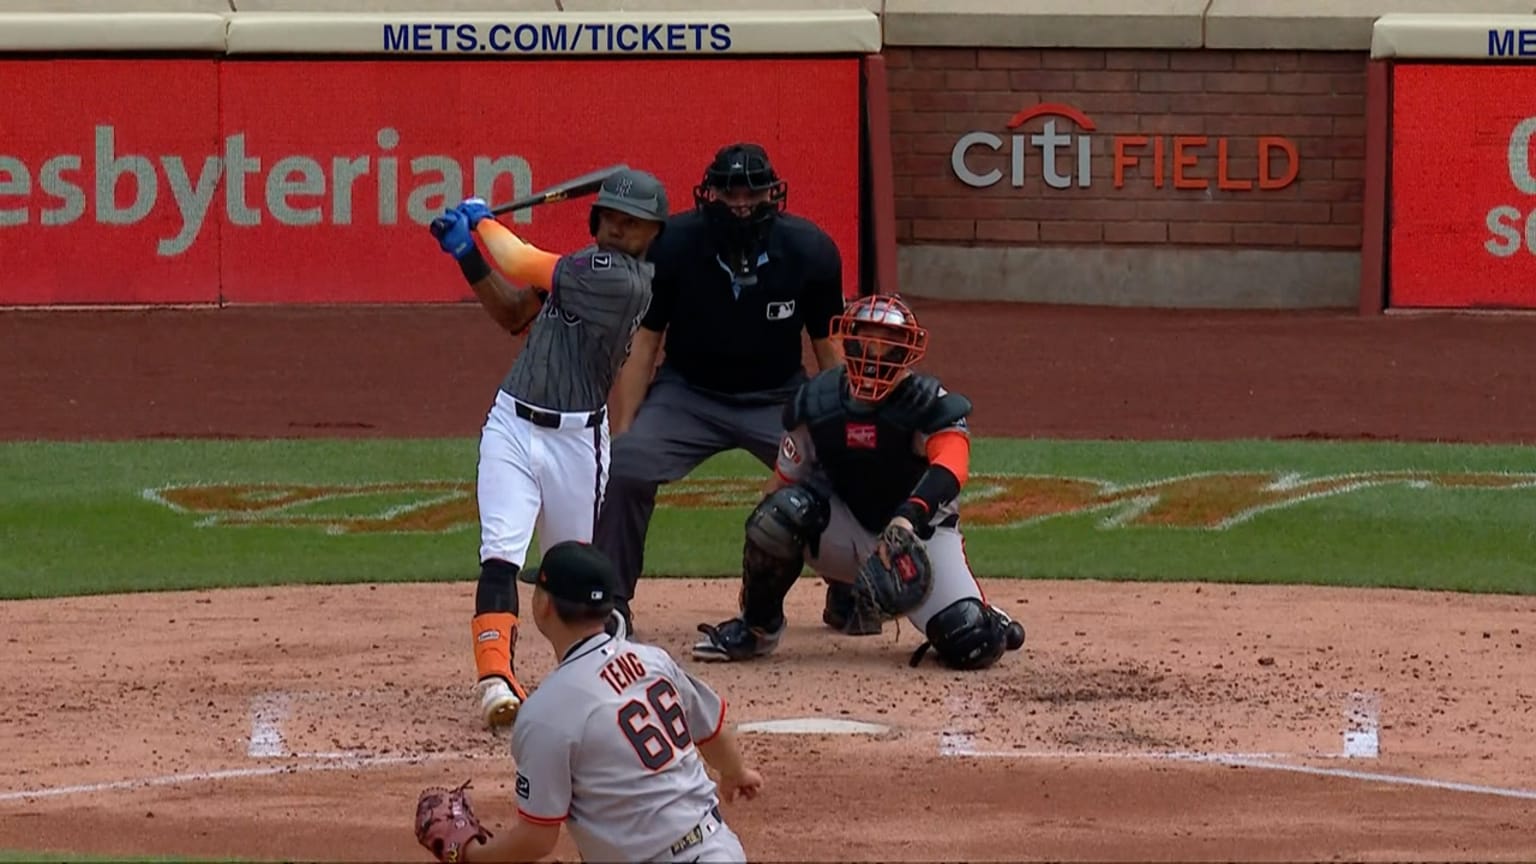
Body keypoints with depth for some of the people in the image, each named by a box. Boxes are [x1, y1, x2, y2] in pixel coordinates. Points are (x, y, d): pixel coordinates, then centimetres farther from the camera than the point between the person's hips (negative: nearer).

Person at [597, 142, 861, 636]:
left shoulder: (810, 251, -15)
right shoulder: (672, 246, -17)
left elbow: (828, 350, -3)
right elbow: (642, 344, -10)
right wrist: (622, 432, -16)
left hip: (780, 398, 1)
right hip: (688, 394, -1)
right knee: (624, 468, -24)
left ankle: (849, 603, 9)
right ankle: (609, 605, -6)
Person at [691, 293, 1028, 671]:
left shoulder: (931, 405, -17)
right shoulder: (816, 402, -7)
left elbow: (949, 470, -37)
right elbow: (787, 484, 2)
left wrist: (908, 519, -55)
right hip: (846, 534, 2)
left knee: (972, 647, -22)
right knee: (779, 513, -31)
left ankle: (984, 620, 19)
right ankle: (756, 627, -9)